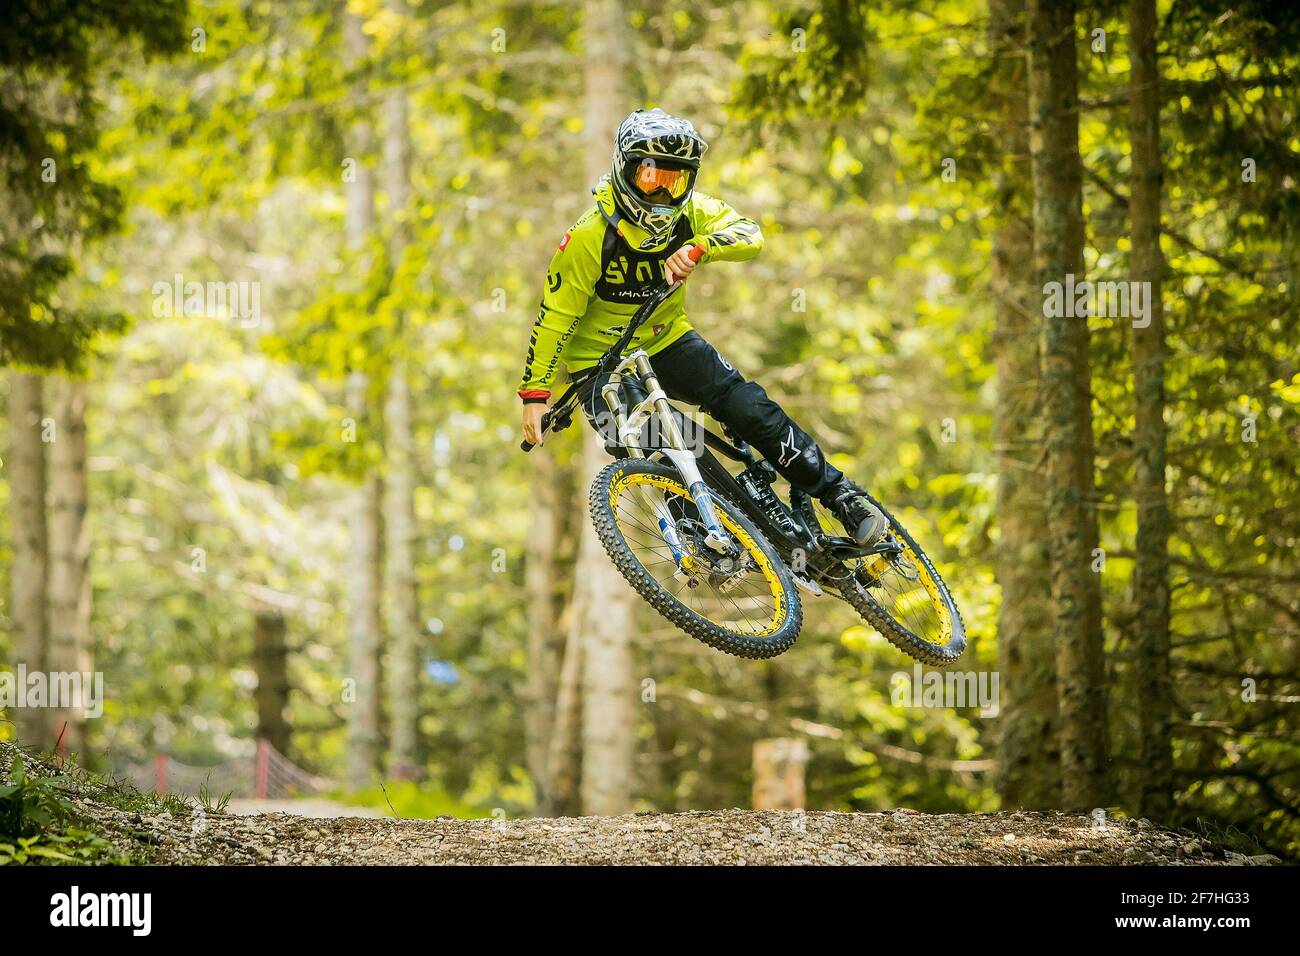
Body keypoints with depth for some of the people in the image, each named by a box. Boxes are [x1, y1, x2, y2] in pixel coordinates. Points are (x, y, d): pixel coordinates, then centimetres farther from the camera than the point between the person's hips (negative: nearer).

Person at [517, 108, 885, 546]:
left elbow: (750, 235, -25)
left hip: (665, 341, 3)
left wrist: (698, 247, -44)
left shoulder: (690, 212, -10)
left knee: (747, 406, -13)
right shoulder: (589, 239, -23)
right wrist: (534, 393, -24)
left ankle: (842, 497, -6)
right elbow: (554, 317, -19)